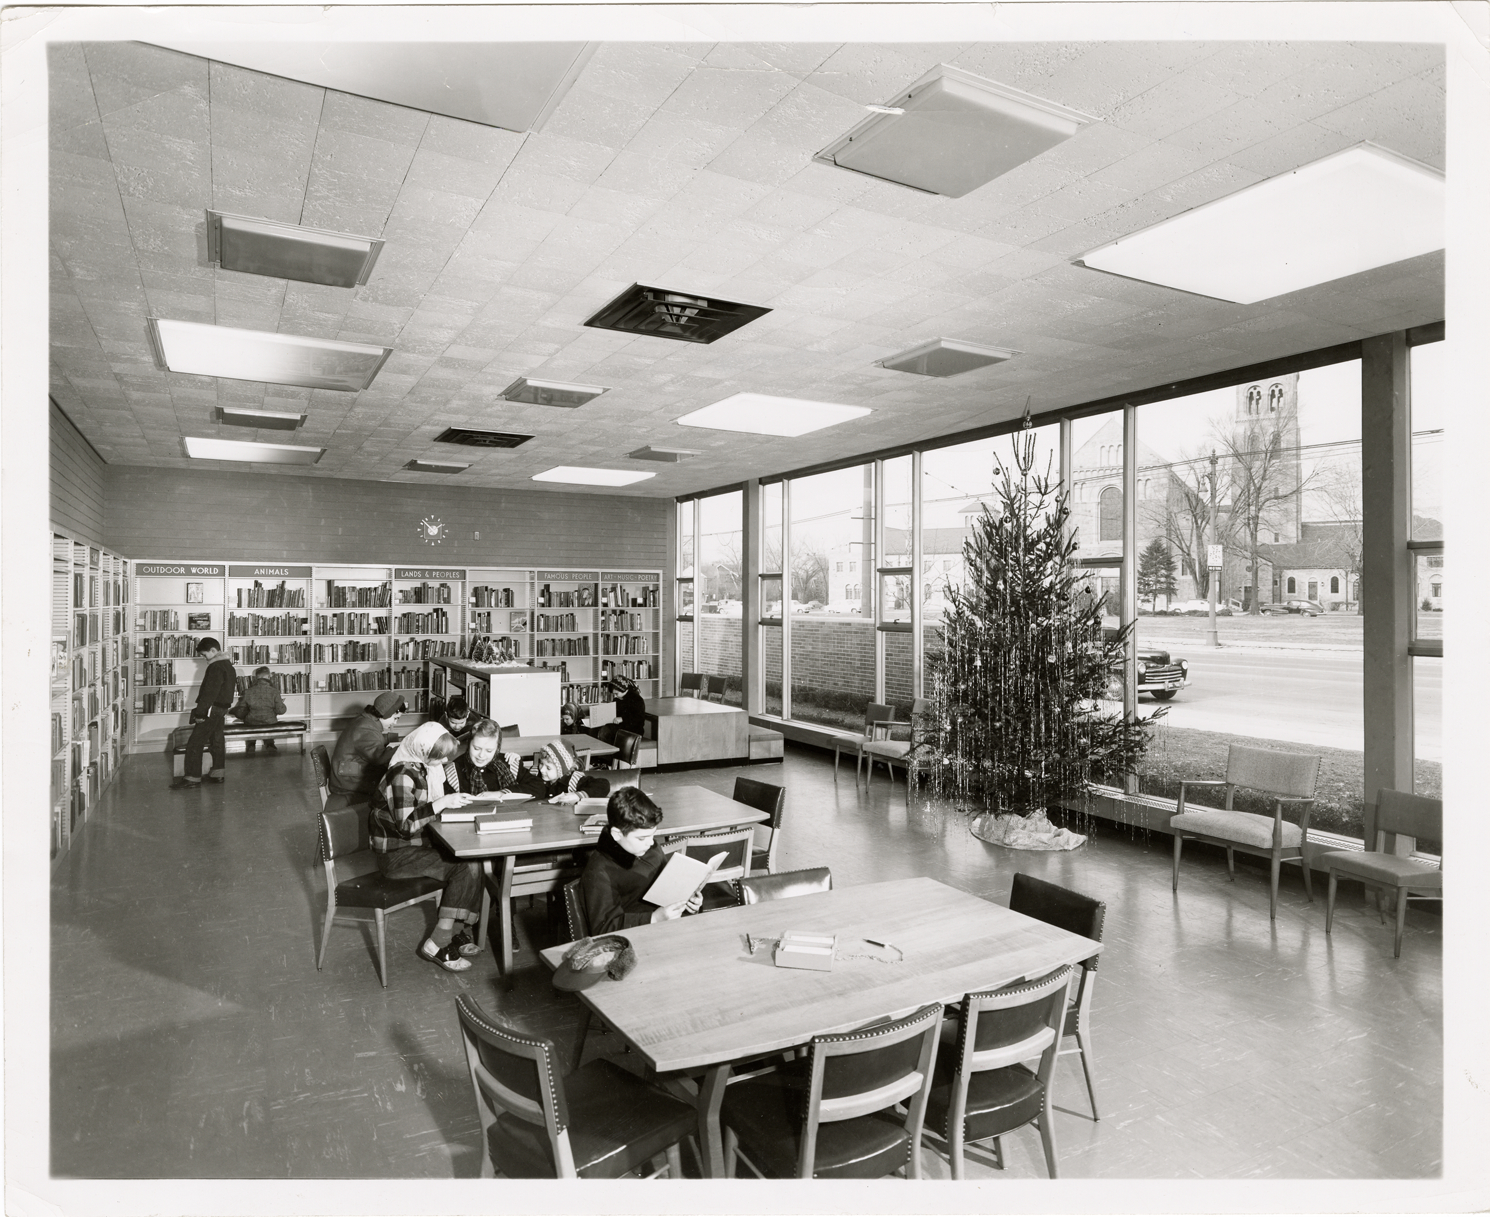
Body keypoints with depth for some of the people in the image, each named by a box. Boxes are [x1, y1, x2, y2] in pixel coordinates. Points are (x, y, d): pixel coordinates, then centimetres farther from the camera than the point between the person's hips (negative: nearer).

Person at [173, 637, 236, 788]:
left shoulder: (216, 667, -17)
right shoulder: (227, 664, 14)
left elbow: (210, 692, -22)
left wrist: (200, 712, -21)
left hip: (212, 709, -10)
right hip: (222, 708, 10)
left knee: (194, 743, -7)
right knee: (217, 740, 13)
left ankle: (193, 777, -6)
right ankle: (218, 774, 17)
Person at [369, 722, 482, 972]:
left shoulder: (425, 767, 6)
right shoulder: (403, 775, -22)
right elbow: (406, 825, -26)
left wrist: (454, 799, -3)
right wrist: (442, 803, -27)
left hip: (417, 844, 8)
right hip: (395, 854, -8)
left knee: (471, 860, -13)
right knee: (466, 868, -20)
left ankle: (455, 933, -2)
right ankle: (436, 945, -10)